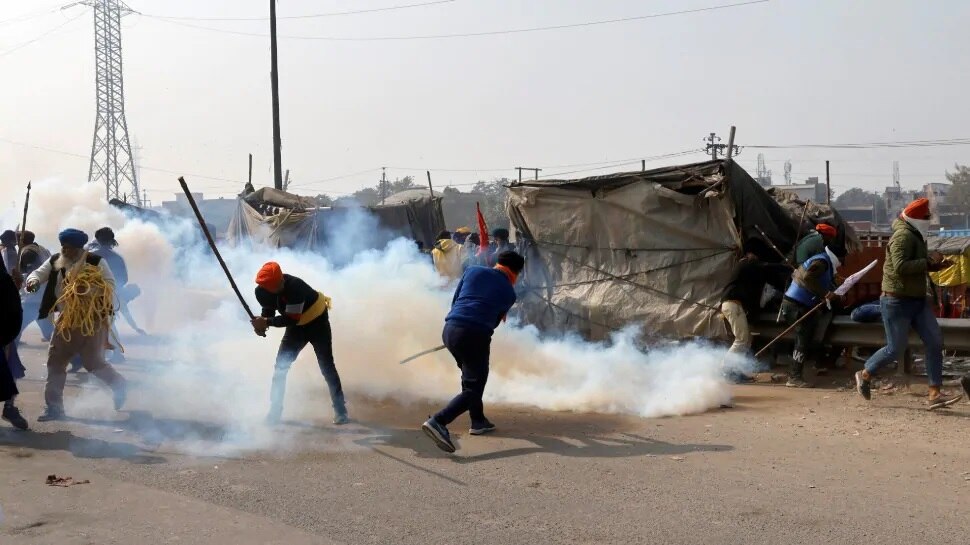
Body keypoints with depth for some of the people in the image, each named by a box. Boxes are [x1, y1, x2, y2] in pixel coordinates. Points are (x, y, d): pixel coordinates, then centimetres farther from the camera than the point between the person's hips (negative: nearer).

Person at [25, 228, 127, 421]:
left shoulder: (95, 261, -10)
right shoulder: (55, 261, 5)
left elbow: (109, 285, -13)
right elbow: (39, 273, -2)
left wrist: (88, 290, -29)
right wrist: (33, 280, -27)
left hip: (92, 319, -6)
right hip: (66, 320, 6)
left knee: (93, 363, -7)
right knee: (55, 361, 5)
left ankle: (119, 385, 21)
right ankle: (54, 407, 13)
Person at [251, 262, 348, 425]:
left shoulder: (294, 286, -37)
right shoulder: (262, 291, -17)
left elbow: (292, 319, -35)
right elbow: (268, 310, 0)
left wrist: (267, 322, -37)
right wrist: (261, 322, -20)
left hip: (317, 321, -6)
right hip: (296, 326, 6)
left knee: (326, 366, -4)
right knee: (281, 366, -1)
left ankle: (340, 411, 4)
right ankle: (275, 410, 8)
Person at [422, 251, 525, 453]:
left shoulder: (473, 271, 15)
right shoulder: (509, 293, 9)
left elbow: (454, 301, 18)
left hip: (450, 329, 6)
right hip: (475, 335, -6)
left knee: (473, 377, 26)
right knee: (472, 389, -1)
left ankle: (478, 422, 34)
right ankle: (438, 421, -20)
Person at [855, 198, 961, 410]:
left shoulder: (916, 236, 15)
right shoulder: (903, 235, -17)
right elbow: (900, 266, -29)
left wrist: (933, 265, 7)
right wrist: (928, 261, -25)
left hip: (917, 299, 10)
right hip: (897, 301, -10)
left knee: (935, 341, -1)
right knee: (896, 348, -3)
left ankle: (934, 395, 0)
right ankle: (865, 375, 21)